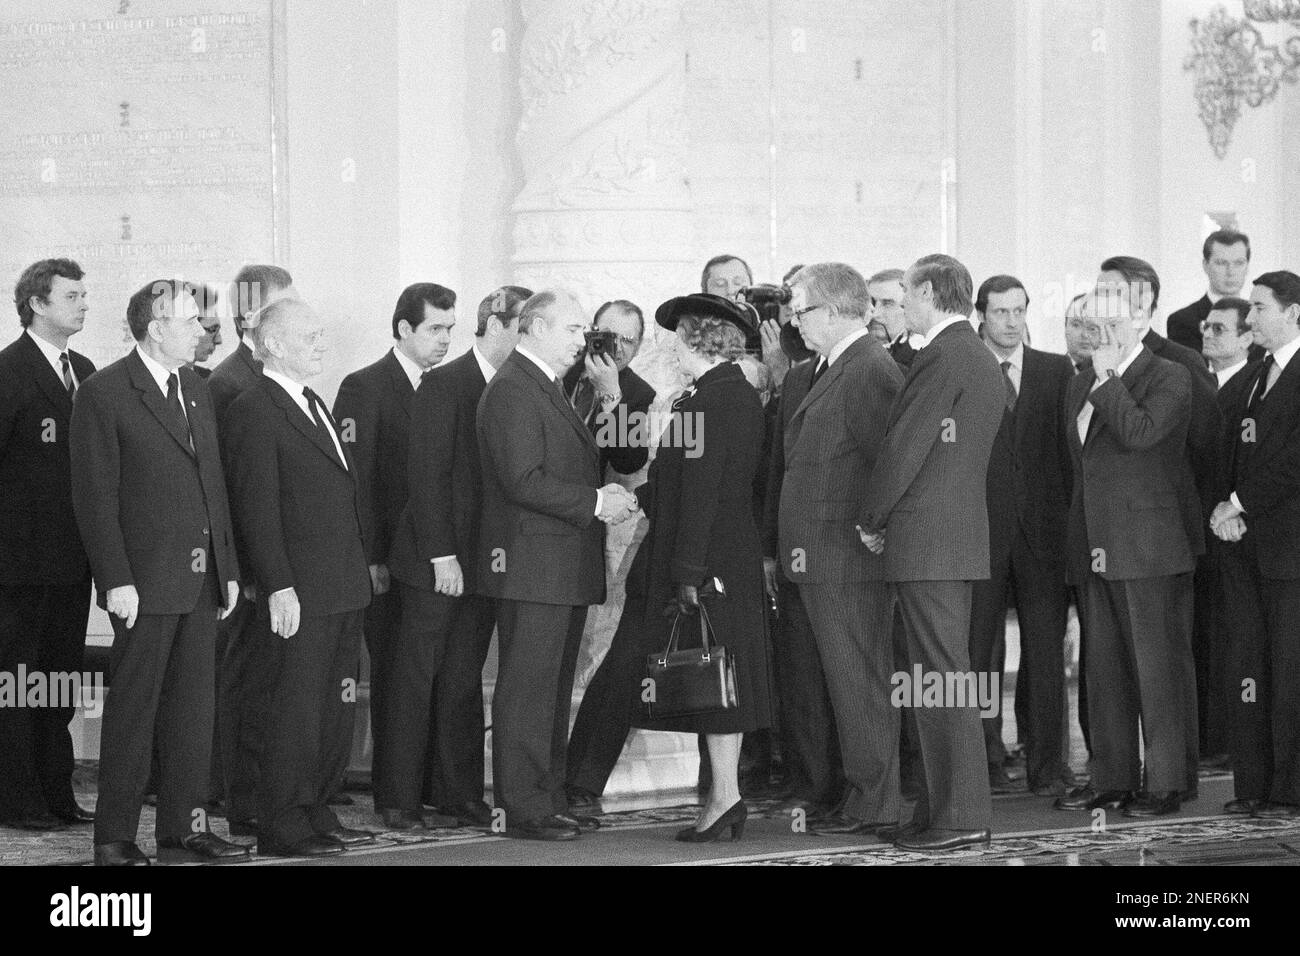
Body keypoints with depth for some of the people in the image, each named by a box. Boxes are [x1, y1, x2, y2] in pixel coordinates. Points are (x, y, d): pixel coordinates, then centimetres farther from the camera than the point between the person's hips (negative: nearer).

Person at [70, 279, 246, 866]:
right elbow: (95, 497, -11)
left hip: (200, 578, 7)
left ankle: (183, 827, 16)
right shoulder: (103, 394, -8)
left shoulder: (196, 390, 15)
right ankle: (115, 838, 5)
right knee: (133, 707, -2)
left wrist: (228, 567, 14)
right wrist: (116, 580, -16)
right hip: (144, 582, -7)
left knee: (193, 706, 9)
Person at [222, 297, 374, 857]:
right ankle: (282, 828, 2)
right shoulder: (254, 411, -10)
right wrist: (279, 587, -19)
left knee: (336, 708, 12)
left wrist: (363, 568, 17)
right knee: (295, 710, -5)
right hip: (297, 593, -9)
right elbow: (257, 507, -15)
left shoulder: (315, 407, 19)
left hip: (342, 590, 9)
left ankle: (316, 813, 20)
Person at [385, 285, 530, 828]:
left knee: (465, 679, 10)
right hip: (436, 561, -5)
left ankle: (461, 794, 15)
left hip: (485, 560, 5)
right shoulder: (444, 385, -8)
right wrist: (442, 555, -16)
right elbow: (427, 475, -12)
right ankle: (399, 799, 7)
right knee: (415, 679, 0)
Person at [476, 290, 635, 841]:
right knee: (527, 688, -7)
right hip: (532, 564, -11)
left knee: (554, 690, 14)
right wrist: (595, 501, -17)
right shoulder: (512, 389, -13)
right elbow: (523, 481, -22)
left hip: (564, 568, 11)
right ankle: (524, 811, -4)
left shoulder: (548, 389, 20)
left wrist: (604, 494, 5)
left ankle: (550, 801, 21)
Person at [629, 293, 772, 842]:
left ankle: (724, 796, -3)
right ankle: (727, 798, 16)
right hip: (736, 562, 10)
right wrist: (641, 494, 19)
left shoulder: (707, 400, -16)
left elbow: (701, 490, -20)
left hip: (707, 562, -10)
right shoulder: (743, 395, 13)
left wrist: (687, 571, -21)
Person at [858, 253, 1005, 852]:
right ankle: (942, 811, 16)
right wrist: (884, 518, 19)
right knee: (943, 678, 12)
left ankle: (960, 819, -7)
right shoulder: (983, 360, 17)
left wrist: (870, 519, -3)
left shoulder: (942, 358, -14)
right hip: (961, 534, 10)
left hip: (927, 540, -10)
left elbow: (905, 447, -16)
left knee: (942, 678, -8)